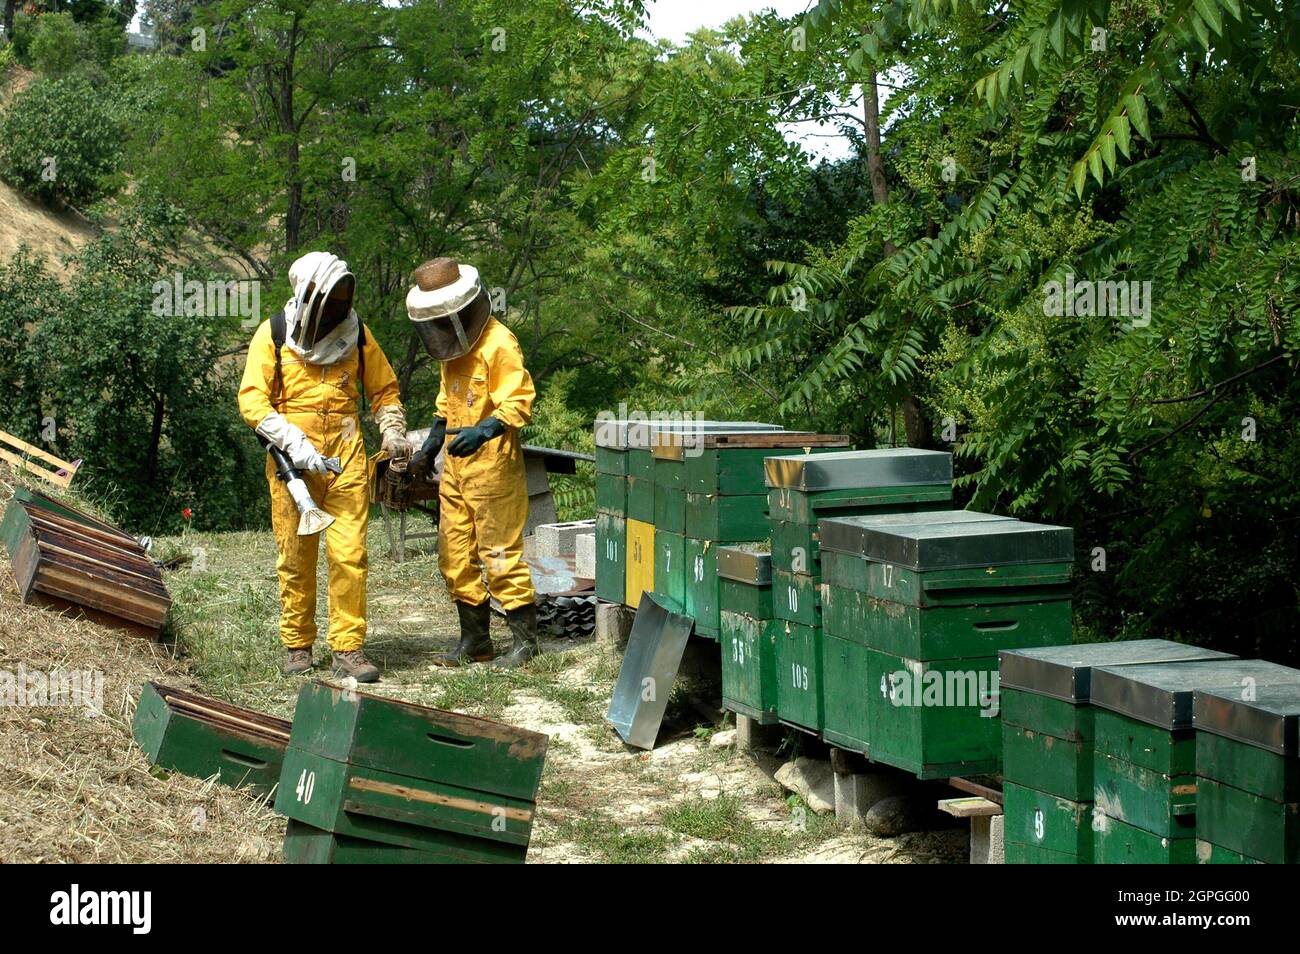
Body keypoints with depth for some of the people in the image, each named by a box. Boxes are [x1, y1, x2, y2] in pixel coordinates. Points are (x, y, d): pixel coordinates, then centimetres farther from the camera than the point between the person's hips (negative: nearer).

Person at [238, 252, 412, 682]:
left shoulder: (356, 333, 7)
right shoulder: (273, 335, -2)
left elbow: (384, 389, 20)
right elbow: (252, 399, -8)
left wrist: (393, 432, 4)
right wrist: (293, 443, -18)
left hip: (345, 457, 2)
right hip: (292, 461, -1)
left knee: (350, 554, -7)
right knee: (295, 557, 6)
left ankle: (348, 649, -3)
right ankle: (297, 646, 19)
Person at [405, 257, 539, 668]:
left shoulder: (499, 344, -14)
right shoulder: (455, 345, 14)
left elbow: (519, 402, -20)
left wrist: (482, 431, -34)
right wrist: (431, 446, 21)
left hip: (493, 466, -9)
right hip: (455, 467, 9)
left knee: (500, 556, -6)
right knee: (455, 557, 10)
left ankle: (524, 641, 4)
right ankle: (474, 640, 20)